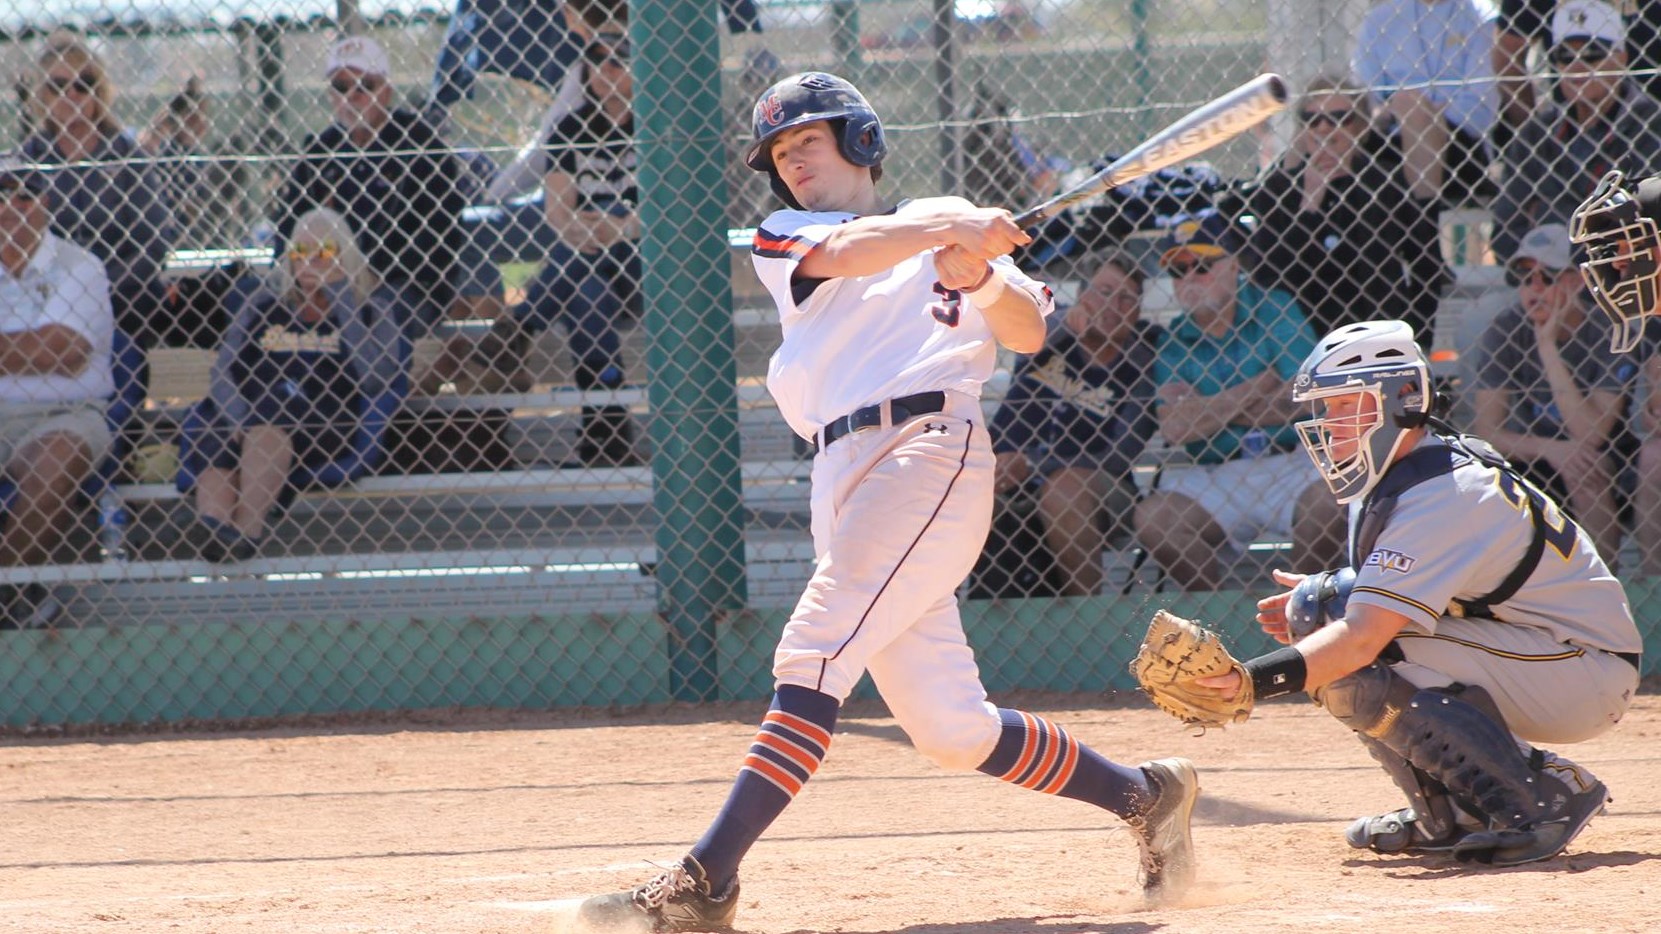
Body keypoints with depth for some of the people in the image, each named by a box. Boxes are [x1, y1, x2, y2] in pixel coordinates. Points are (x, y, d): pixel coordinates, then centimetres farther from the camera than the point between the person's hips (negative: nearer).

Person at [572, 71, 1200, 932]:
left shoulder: (948, 221, 14)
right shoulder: (783, 239, 20)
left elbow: (1027, 335, 5)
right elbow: (840, 254, -4)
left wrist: (985, 277, -15)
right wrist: (943, 231, -19)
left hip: (931, 449, -5)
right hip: (844, 475, 5)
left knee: (816, 652, -19)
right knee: (948, 726, 2)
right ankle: (1144, 797, 19)